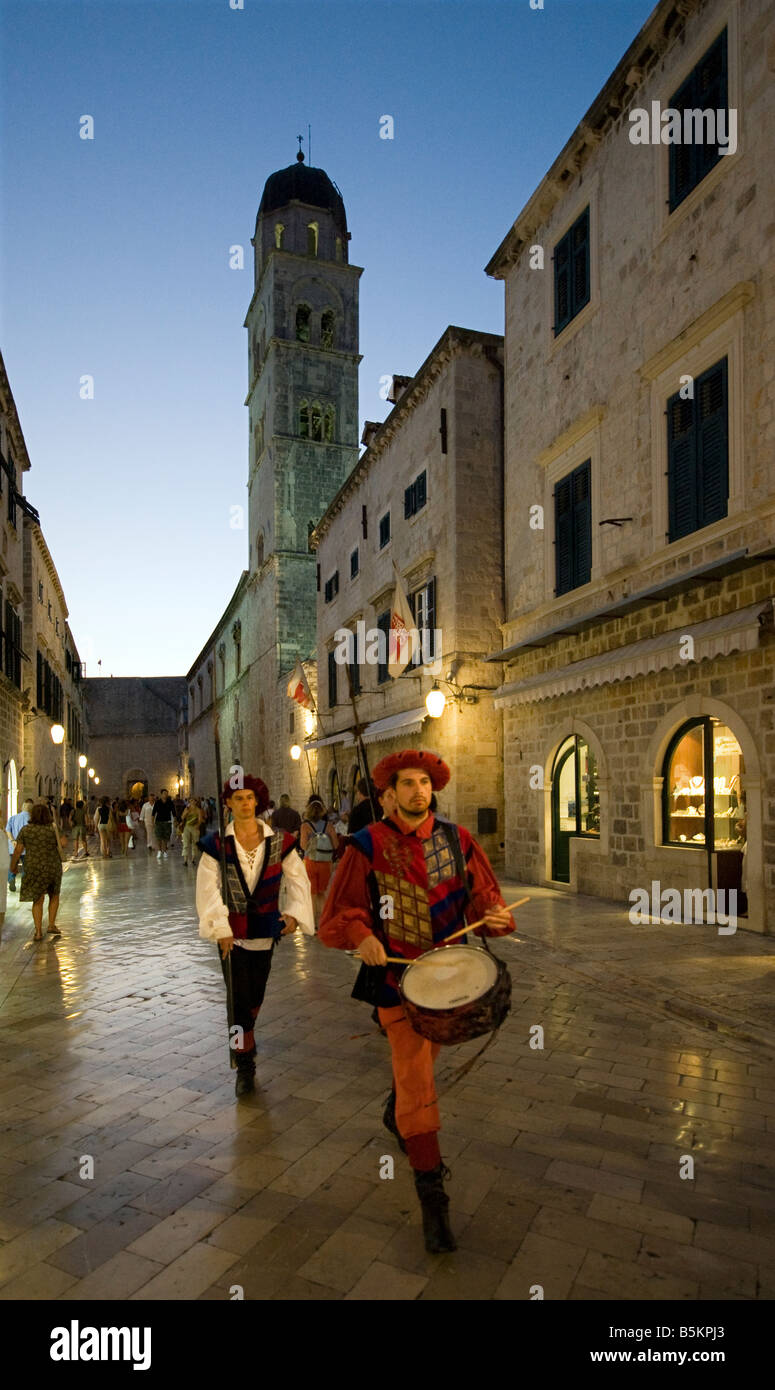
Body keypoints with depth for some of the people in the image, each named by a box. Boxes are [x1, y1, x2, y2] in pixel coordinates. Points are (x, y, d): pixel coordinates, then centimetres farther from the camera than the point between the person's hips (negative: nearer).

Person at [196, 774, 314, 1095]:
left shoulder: (278, 841, -1)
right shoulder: (216, 844, -4)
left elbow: (296, 879, 0)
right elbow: (209, 889, -8)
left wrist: (293, 913, -14)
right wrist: (221, 928, -15)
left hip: (266, 929, 1)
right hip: (231, 932, -1)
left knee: (255, 996, 13)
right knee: (239, 999, -2)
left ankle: (244, 1040, 41)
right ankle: (245, 1065, 12)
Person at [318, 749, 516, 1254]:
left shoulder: (456, 840, -2)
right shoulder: (369, 845, -11)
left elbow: (481, 893, 3)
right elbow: (342, 909, -7)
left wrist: (495, 915, -18)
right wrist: (362, 935, -26)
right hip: (397, 975, -4)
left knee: (423, 1058, 26)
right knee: (416, 1077, -6)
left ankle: (396, 1118, 57)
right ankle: (432, 1195, 8)